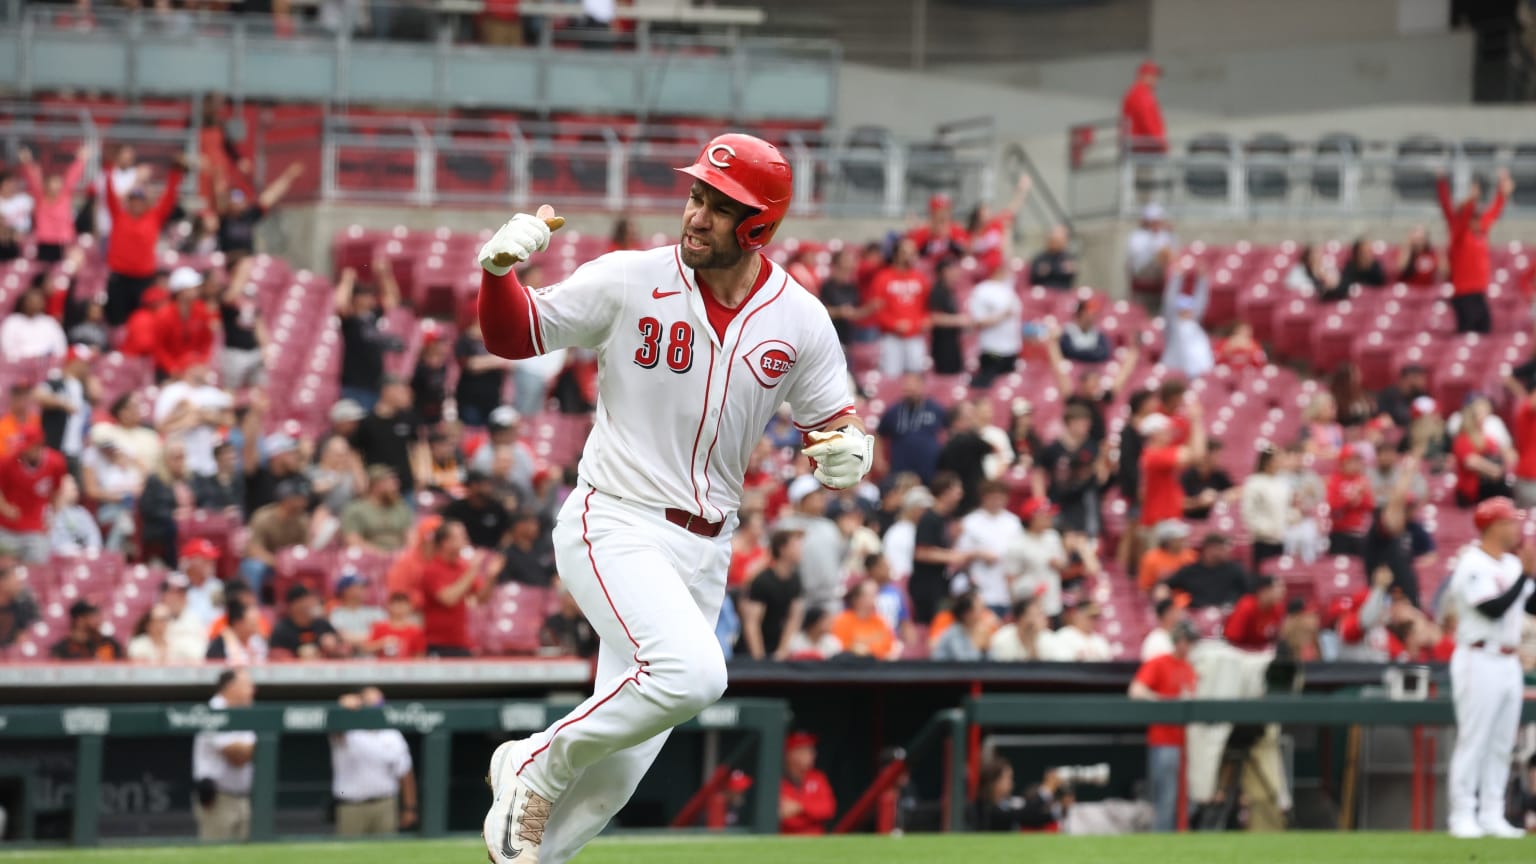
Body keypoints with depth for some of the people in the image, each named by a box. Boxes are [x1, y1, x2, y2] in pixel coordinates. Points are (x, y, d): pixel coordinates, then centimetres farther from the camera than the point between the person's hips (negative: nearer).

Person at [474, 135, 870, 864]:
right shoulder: (629, 282, -8)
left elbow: (834, 422, 9)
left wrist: (849, 451, -15)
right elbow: (514, 336, -1)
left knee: (620, 765, 5)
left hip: (702, 554, 5)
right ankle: (539, 767, -9)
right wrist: (499, 270, -22)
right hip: (615, 526, -5)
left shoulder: (799, 321, 1)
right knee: (692, 671, -30)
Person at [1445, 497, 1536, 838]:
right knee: (1473, 740, -7)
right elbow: (1494, 609, -22)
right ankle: (1463, 817, -3)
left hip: (1508, 663, 8)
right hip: (1479, 661, -8)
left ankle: (1492, 816, 12)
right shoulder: (1473, 566, -13)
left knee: (1502, 743, 8)